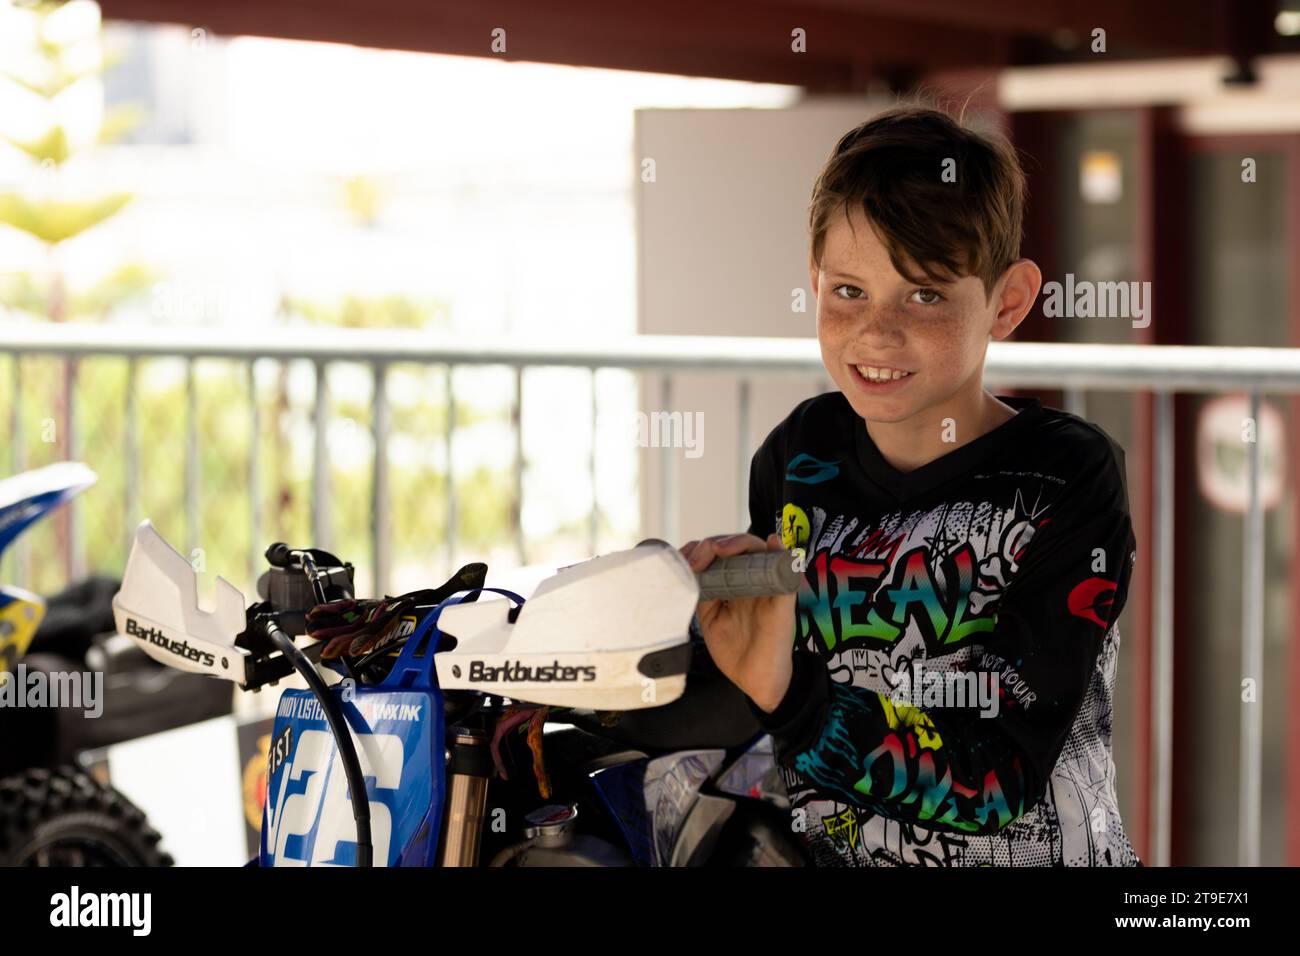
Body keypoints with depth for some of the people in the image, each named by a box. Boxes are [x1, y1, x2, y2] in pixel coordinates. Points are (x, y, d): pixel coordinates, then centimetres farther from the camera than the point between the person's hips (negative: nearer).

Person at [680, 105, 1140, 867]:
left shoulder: (1069, 483, -11)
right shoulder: (797, 454, 2)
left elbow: (998, 782, -17)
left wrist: (786, 689, -25)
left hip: (1032, 852, -4)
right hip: (829, 850, 4)